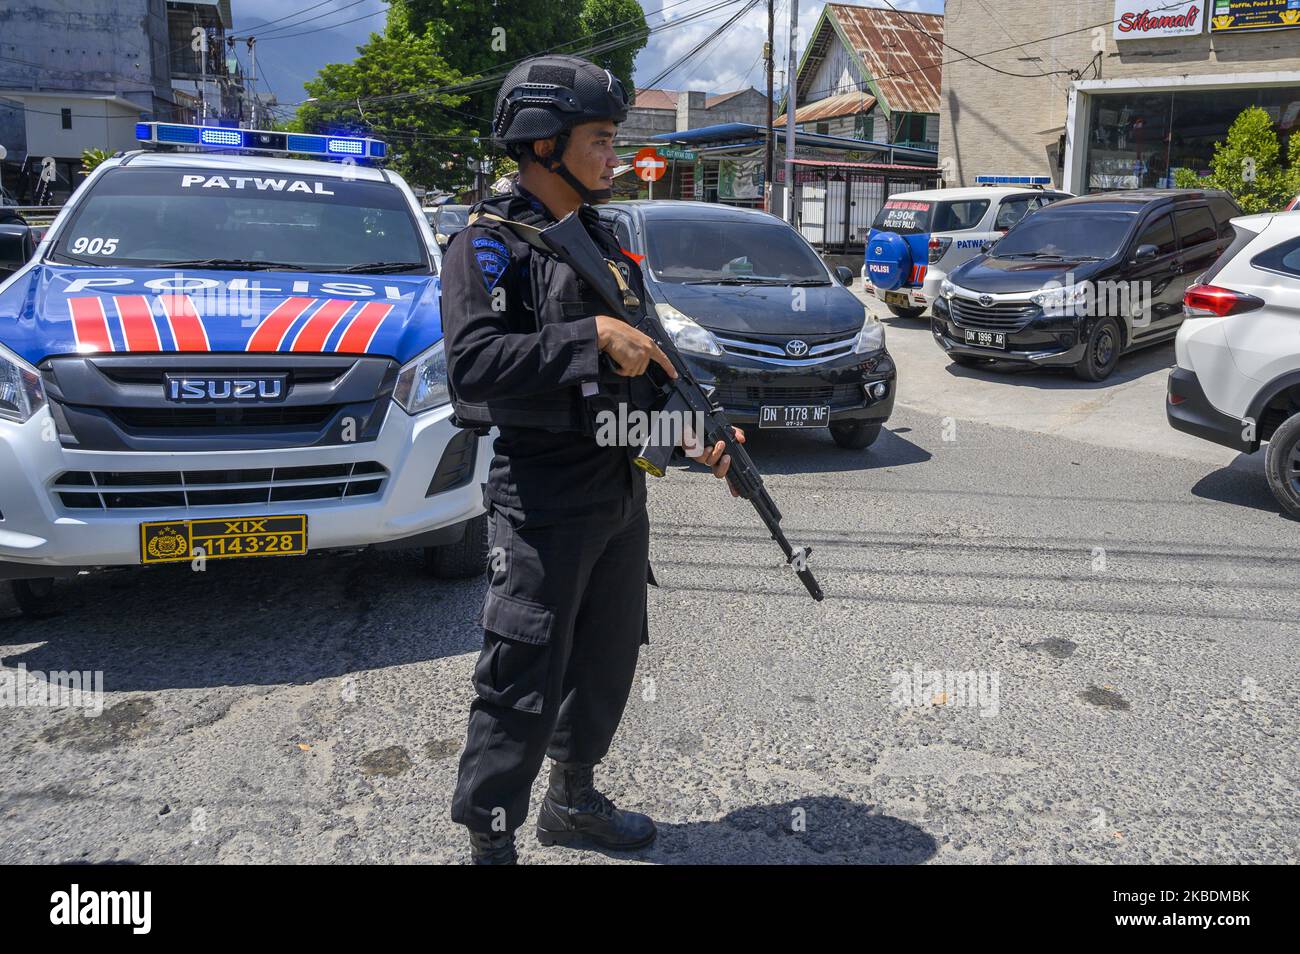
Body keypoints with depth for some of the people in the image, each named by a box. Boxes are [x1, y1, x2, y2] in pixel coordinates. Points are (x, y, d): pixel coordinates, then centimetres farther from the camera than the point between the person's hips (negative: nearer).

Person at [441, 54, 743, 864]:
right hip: (543, 501, -8)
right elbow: (475, 363, -23)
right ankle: (490, 840, 16)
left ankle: (574, 801, 38)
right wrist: (593, 336, -24)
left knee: (608, 662, 18)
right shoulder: (489, 245, -8)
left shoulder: (604, 242, 15)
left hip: (622, 491, 8)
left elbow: (644, 364, 18)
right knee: (523, 684, -2)